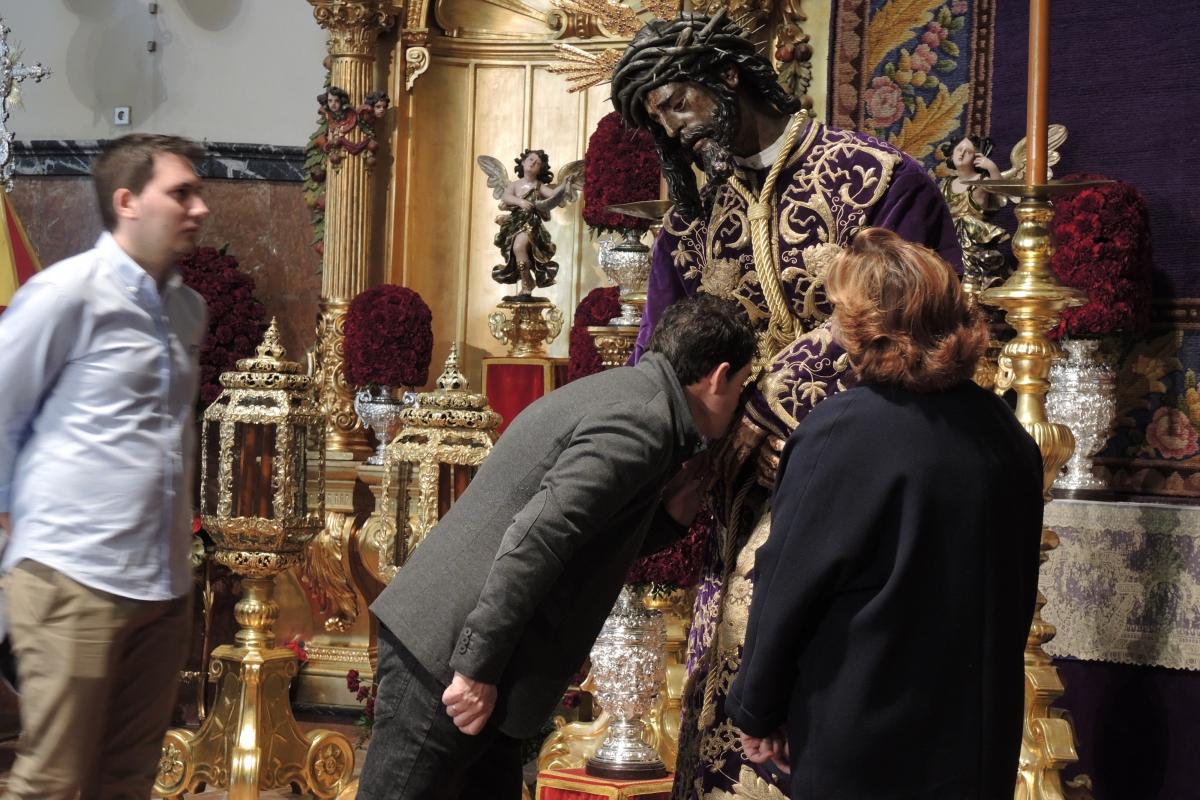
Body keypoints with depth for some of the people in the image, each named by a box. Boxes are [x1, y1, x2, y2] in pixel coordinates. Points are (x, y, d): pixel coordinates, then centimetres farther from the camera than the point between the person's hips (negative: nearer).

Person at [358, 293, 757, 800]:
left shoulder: (623, 392, 15)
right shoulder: (642, 421, -15)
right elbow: (534, 540, -24)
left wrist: (669, 518, 9)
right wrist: (477, 668, -22)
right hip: (448, 652, -10)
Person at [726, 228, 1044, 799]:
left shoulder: (840, 432, -18)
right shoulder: (1004, 432, 0)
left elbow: (789, 585, -13)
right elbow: (1019, 580, 12)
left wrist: (756, 708, -1)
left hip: (862, 734, -5)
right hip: (981, 729, 5)